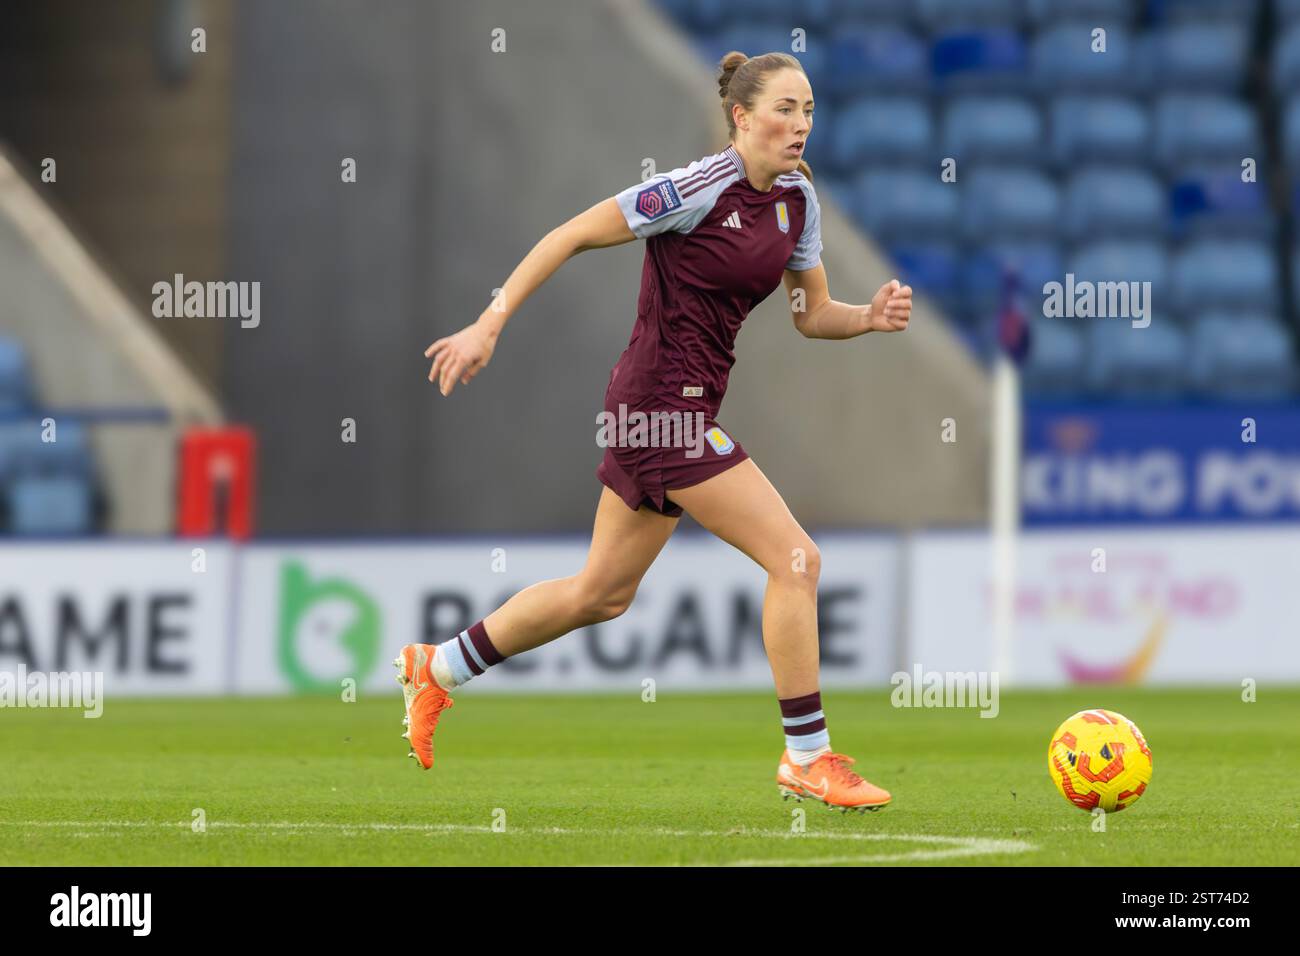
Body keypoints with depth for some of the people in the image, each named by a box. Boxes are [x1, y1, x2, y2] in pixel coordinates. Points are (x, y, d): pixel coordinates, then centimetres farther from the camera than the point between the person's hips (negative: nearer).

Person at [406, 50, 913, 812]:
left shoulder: (797, 199, 6)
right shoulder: (699, 190, -18)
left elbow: (812, 314, 14)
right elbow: (574, 235, -13)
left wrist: (871, 318, -8)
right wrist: (490, 324, -15)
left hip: (688, 403, 9)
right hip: (663, 399, -9)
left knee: (604, 593, 19)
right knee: (796, 559, -11)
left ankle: (437, 669, 33)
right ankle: (807, 758, -2)